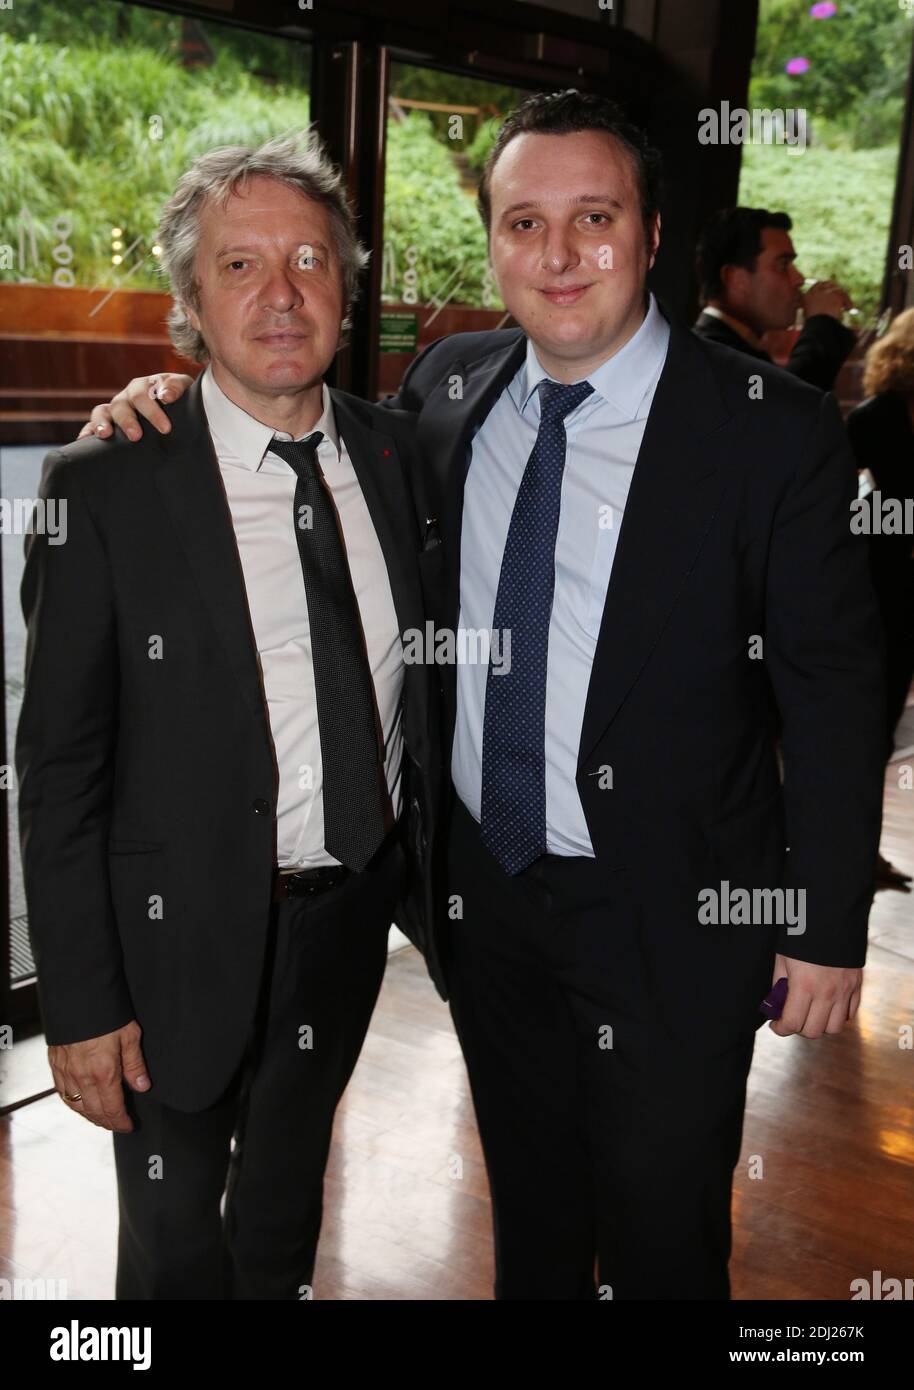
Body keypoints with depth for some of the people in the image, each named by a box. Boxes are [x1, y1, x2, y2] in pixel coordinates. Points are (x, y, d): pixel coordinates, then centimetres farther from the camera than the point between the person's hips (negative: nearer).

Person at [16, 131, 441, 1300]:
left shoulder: (396, 454, -2)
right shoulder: (104, 487, -16)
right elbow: (60, 763, -14)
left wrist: (432, 869, 7)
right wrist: (81, 999, -14)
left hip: (353, 914, 4)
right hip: (188, 938, -4)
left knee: (287, 1200, 28)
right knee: (176, 1239, 18)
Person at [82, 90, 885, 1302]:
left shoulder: (775, 431, -16)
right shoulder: (449, 387, -1)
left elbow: (835, 695, -12)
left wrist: (829, 929, -10)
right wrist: (170, 402, -1)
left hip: (671, 917, -4)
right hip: (487, 885, 5)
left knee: (661, 1239, 16)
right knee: (528, 1208, 26)